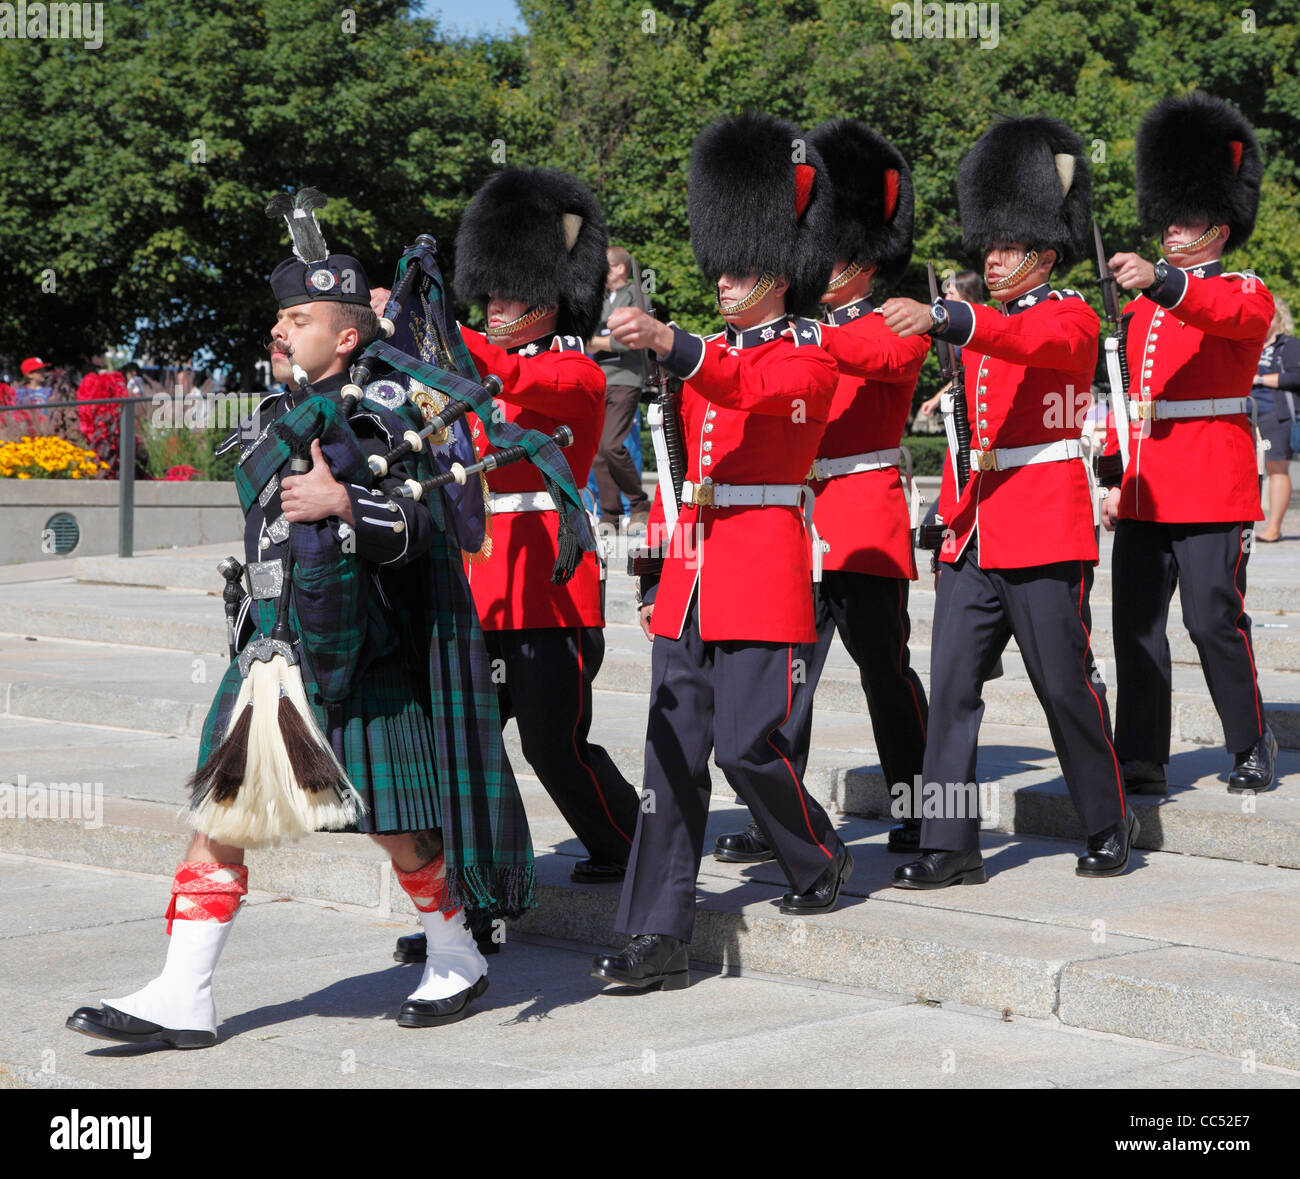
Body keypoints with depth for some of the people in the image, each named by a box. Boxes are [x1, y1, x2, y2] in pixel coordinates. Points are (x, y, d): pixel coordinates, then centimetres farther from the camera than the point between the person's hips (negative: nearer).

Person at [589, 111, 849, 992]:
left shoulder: (808, 362, -4)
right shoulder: (709, 354, 17)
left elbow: (750, 387, -28)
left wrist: (667, 344, -45)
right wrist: (657, 566, 18)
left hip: (764, 572, -6)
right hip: (691, 580, 7)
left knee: (746, 743, -8)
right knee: (673, 752, 2)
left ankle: (822, 861, 21)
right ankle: (659, 937, 3)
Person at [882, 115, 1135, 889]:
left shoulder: (1071, 318, -5)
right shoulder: (981, 329, 16)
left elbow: (1031, 342, -30)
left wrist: (941, 318, -46)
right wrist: (945, 510, 16)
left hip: (1045, 530, -7)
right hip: (974, 532, 7)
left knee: (1066, 686, 1)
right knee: (952, 686, 0)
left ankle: (1110, 824, 19)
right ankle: (950, 845, 2)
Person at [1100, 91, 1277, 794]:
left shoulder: (1246, 295, -1)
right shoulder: (1142, 308, 18)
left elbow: (1224, 312, -27)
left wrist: (1161, 282, -44)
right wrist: (1116, 478, 15)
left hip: (1213, 490, -6)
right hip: (1145, 492, 6)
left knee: (1214, 622, -5)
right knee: (1136, 623, 2)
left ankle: (1252, 747, 13)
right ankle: (1141, 761, 7)